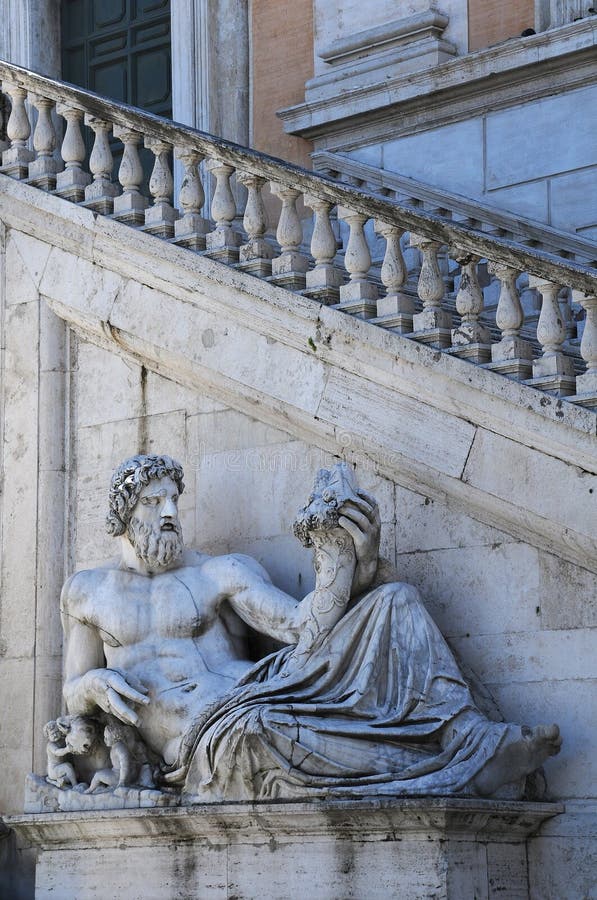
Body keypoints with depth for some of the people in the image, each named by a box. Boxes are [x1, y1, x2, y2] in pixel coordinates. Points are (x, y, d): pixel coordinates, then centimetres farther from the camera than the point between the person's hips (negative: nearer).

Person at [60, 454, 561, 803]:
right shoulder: (86, 592, 17)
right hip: (198, 738, -3)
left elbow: (306, 629, 1)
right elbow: (72, 693, 20)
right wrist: (95, 685, -4)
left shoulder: (223, 573, 15)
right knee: (254, 729, -44)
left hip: (258, 698, 3)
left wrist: (339, 557, -13)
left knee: (394, 602, -10)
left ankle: (467, 738, -31)